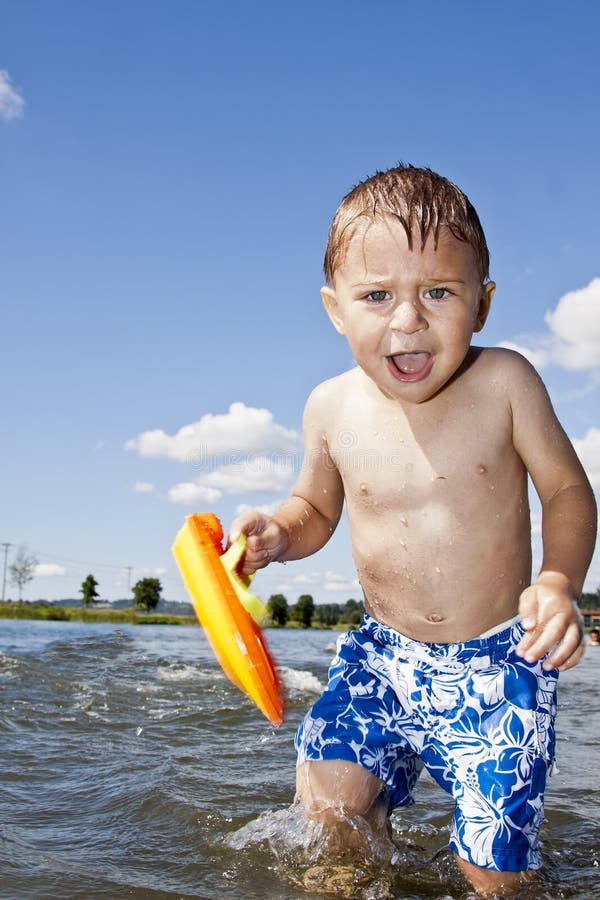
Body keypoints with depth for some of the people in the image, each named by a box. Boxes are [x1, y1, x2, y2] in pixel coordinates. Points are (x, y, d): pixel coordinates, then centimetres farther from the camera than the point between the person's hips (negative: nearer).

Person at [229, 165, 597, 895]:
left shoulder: (503, 382, -14)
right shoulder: (332, 409, -6)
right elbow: (316, 508, 11)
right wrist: (276, 534, -12)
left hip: (497, 664, -2)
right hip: (384, 654, 3)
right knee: (325, 805, -6)